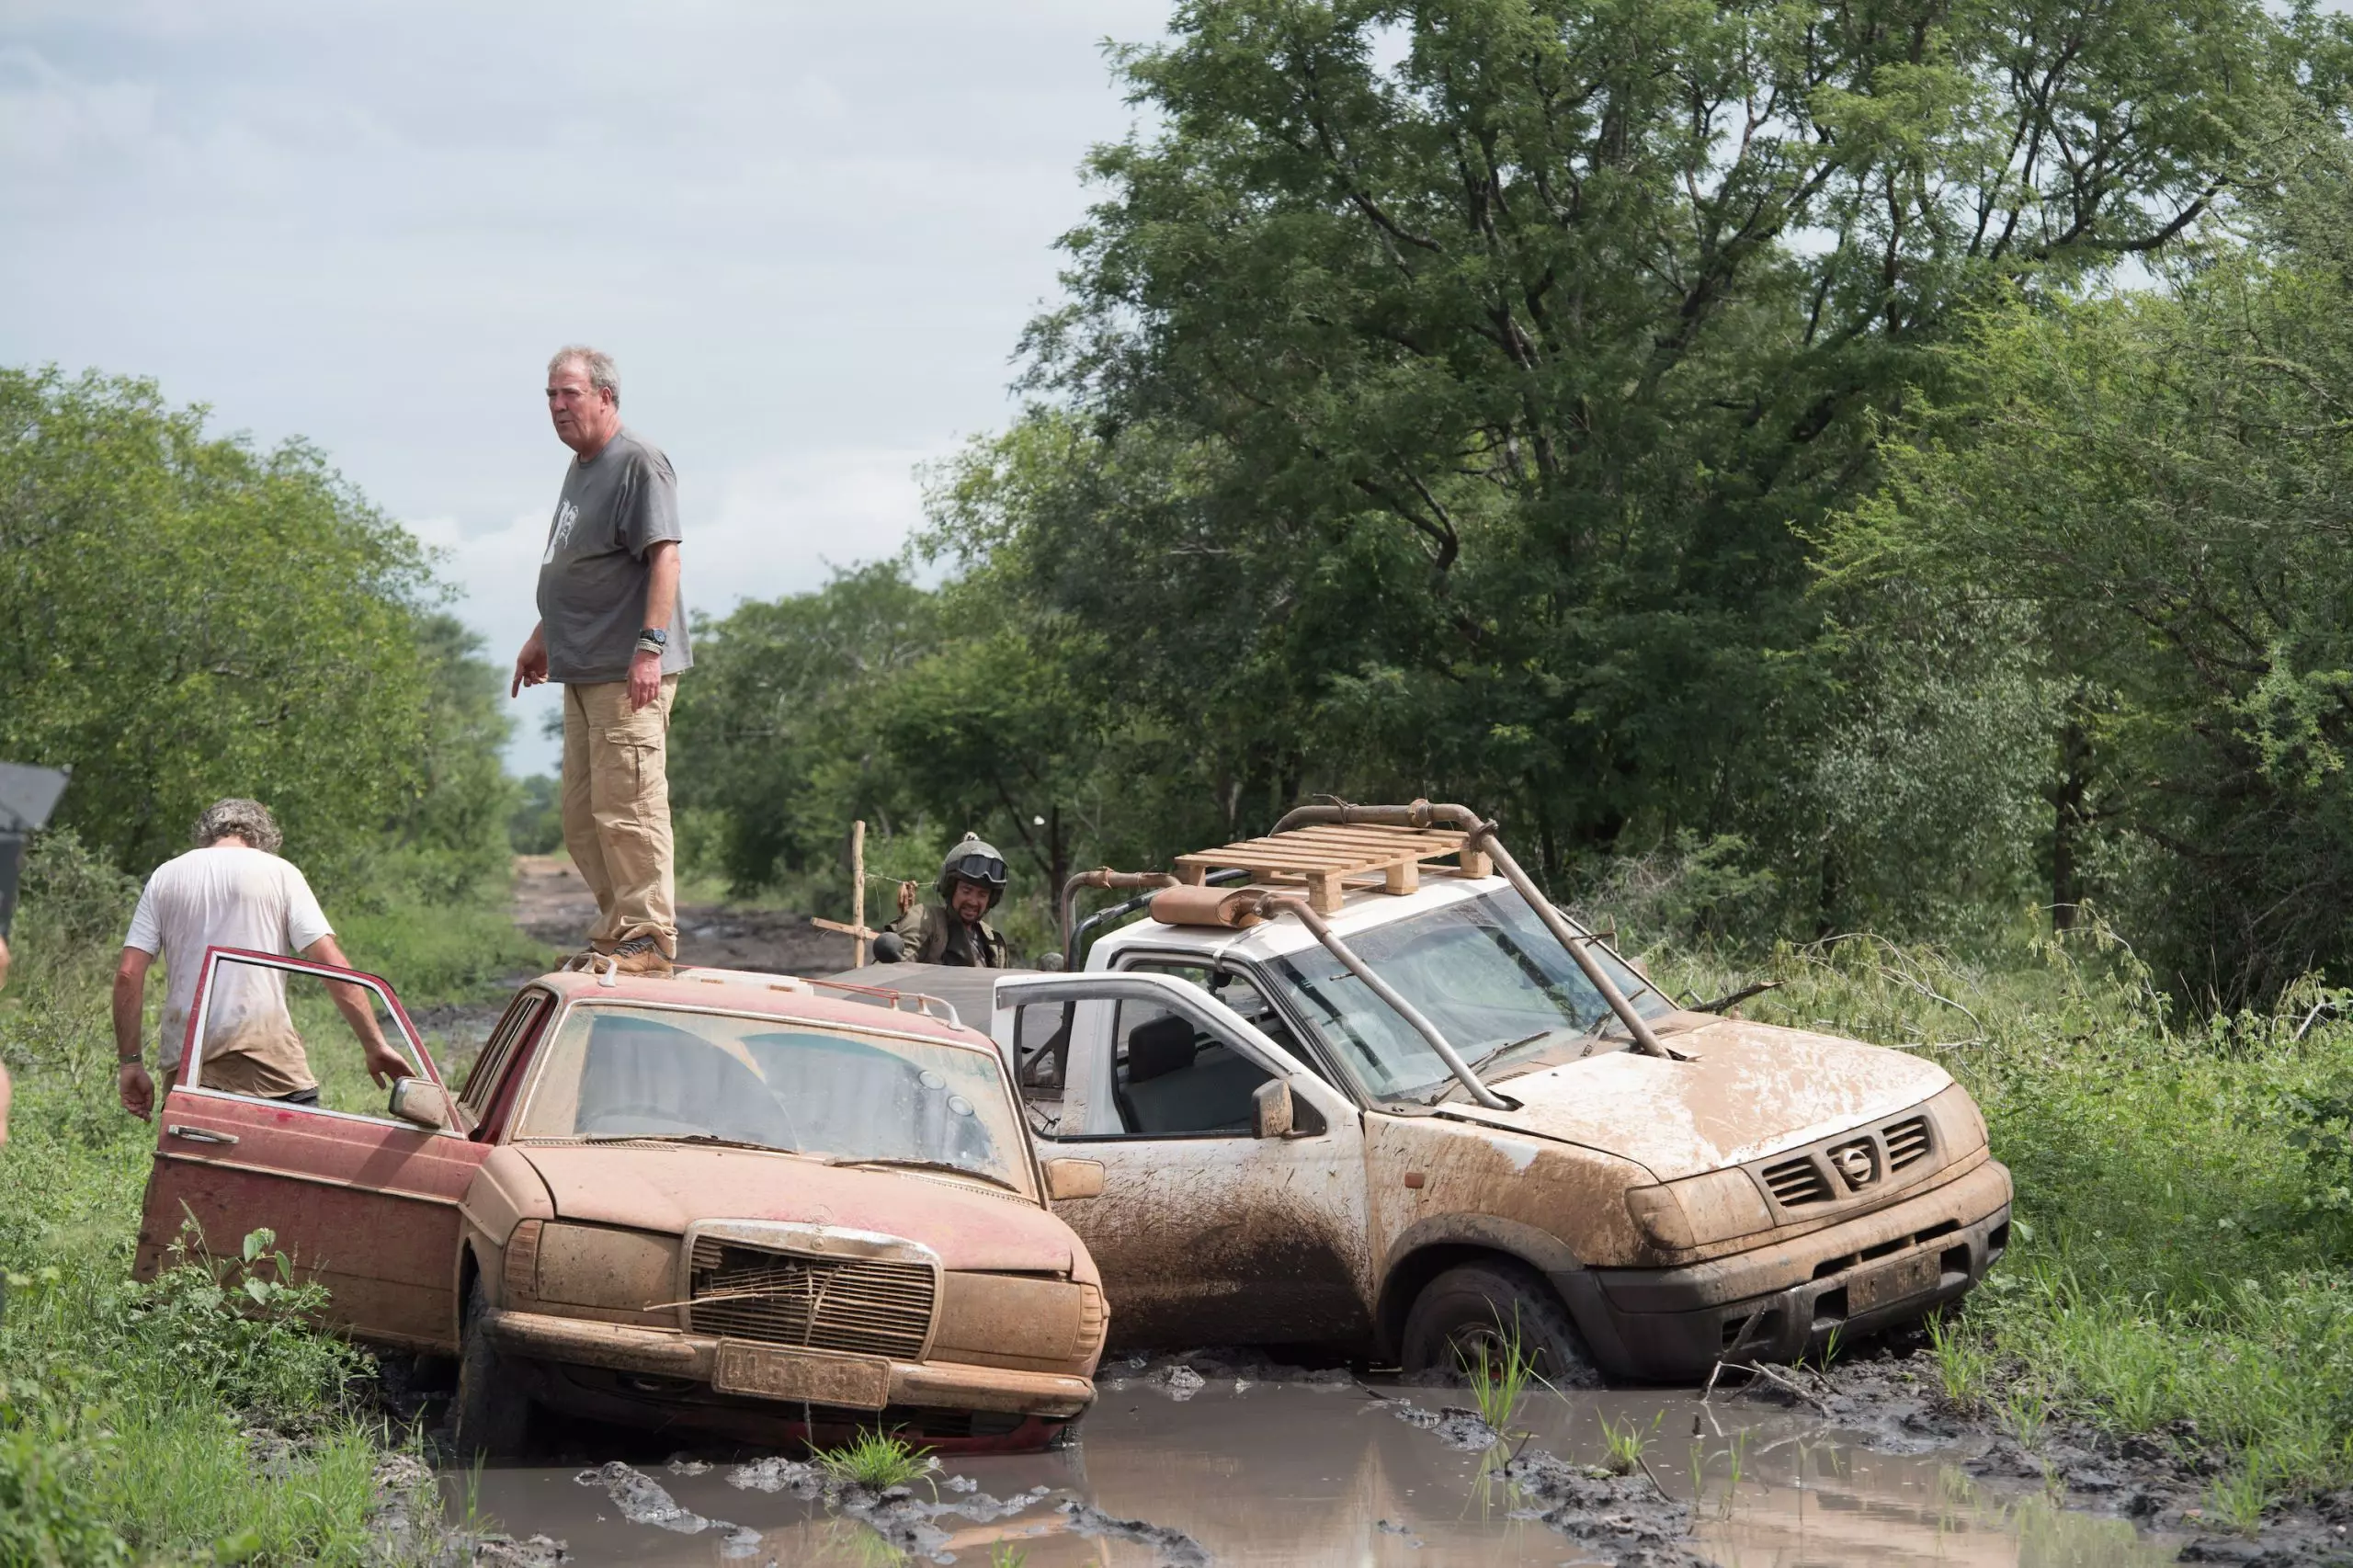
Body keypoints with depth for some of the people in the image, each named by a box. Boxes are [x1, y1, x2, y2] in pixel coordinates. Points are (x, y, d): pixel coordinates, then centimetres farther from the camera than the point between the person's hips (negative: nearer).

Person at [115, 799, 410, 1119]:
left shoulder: (165, 877, 15)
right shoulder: (279, 872, 7)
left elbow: (128, 974, 7)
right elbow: (331, 963, -2)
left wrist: (131, 1062, 10)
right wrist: (375, 1046, 1)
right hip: (265, 1052, -3)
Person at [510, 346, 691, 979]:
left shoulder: (639, 463, -10)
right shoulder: (579, 467, 20)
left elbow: (664, 556, -19)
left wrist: (650, 646, -26)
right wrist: (542, 638, 33)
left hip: (629, 672, -10)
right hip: (583, 669, 10)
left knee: (627, 807, -11)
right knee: (582, 816, 12)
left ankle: (649, 939, -7)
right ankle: (615, 934, 19)